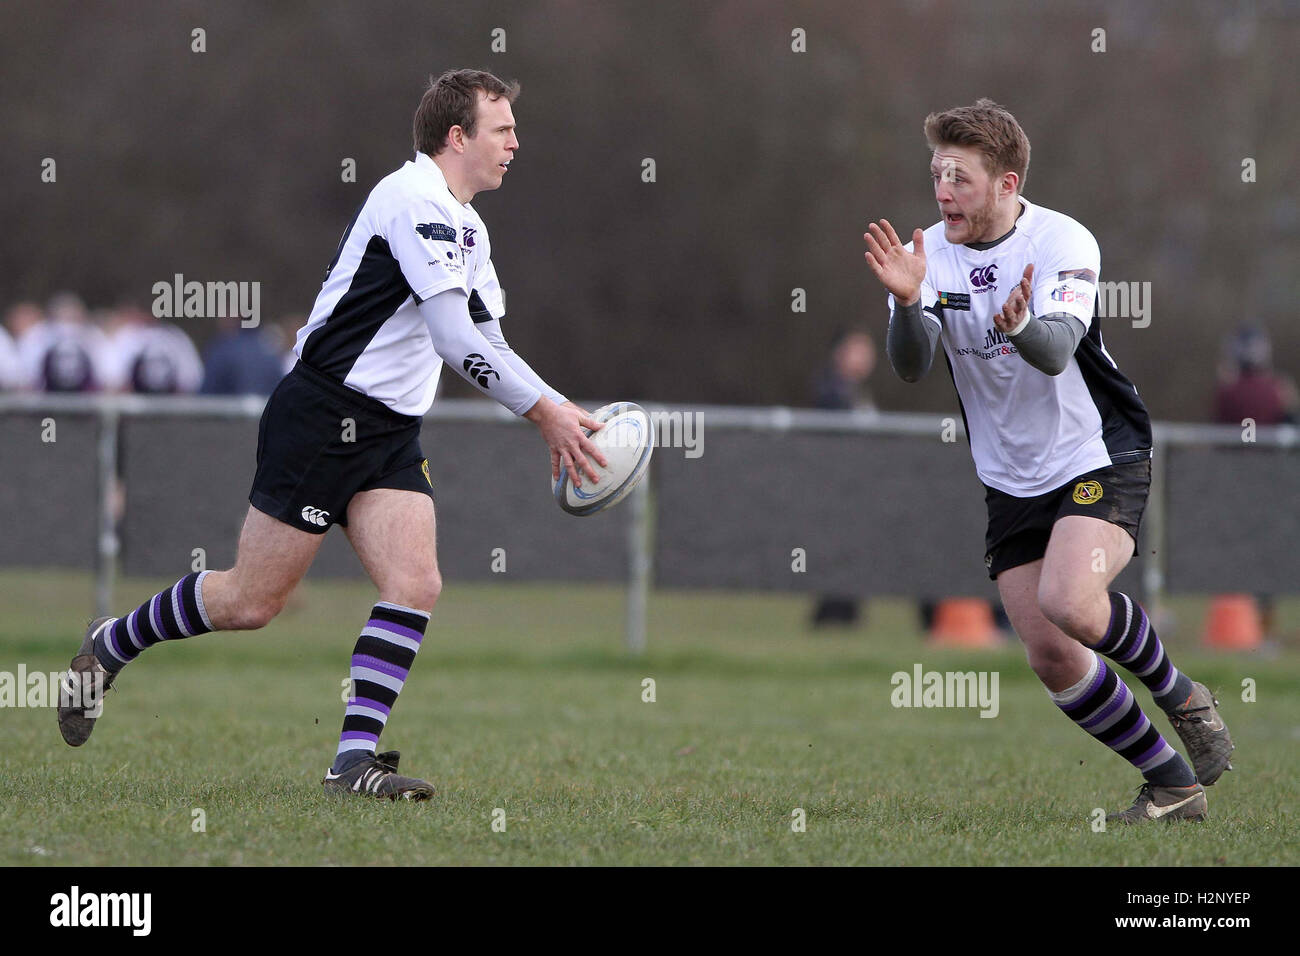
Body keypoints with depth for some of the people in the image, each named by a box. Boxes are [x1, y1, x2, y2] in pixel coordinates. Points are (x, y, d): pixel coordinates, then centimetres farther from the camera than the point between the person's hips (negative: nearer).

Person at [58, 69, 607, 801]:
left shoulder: (466, 228, 16)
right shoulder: (416, 201, -16)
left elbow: (487, 344, 21)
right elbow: (454, 339, -24)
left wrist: (557, 413, 8)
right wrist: (545, 410, -21)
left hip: (391, 436, 9)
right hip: (324, 416, -9)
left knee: (416, 584, -10)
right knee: (251, 603, -3)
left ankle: (355, 757, -9)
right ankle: (110, 645, 20)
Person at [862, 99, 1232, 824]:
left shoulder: (1065, 242, -15)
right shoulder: (933, 254, -4)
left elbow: (1057, 350, -31)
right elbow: (909, 365, -17)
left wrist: (1024, 325, -54)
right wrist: (908, 301, -37)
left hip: (1100, 458, -5)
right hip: (1012, 483, 5)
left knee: (1068, 601, -29)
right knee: (1050, 655, -3)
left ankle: (1181, 696, -1)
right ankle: (1172, 785, 12)